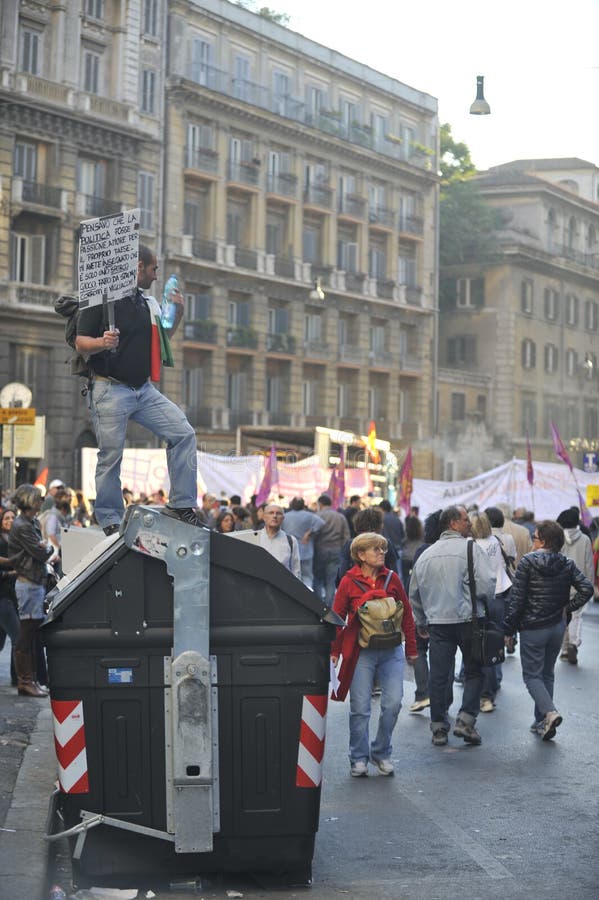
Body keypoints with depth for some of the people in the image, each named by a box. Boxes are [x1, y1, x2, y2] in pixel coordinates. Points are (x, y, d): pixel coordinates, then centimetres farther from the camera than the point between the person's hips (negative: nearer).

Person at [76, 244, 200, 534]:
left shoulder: (146, 303, 14)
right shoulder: (102, 298, -8)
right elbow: (81, 343, -11)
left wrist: (177, 313, 11)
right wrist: (103, 342, -32)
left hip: (144, 390, 7)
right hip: (110, 390, -7)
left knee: (183, 433, -5)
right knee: (110, 457, -3)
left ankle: (182, 505, 1)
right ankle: (111, 522, 9)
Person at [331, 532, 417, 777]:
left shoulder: (391, 578, 5)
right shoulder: (349, 581, -1)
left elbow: (406, 614, 11)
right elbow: (337, 617, 3)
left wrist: (411, 648, 12)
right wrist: (334, 651, -1)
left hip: (391, 651, 2)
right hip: (361, 651, -2)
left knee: (393, 702, -4)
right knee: (360, 708, 1)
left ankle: (381, 753, 15)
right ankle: (359, 759, 15)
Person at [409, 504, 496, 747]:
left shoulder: (426, 555, 10)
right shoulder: (471, 549, -8)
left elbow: (414, 593, 17)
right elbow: (487, 583, -17)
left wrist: (421, 623, 28)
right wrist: (483, 605, 4)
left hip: (437, 623, 4)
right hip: (469, 620, -4)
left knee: (438, 675, 8)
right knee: (474, 671, 9)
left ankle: (438, 728, 12)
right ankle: (466, 720, 0)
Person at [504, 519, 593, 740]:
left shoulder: (527, 562, -12)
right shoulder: (567, 564, 1)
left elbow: (517, 599, -13)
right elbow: (586, 588, -9)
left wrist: (508, 630, -7)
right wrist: (568, 608, 2)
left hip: (533, 628, -5)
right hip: (558, 626, 5)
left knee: (532, 675, 3)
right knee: (547, 674, 17)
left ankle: (549, 712, -18)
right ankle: (541, 721, 20)